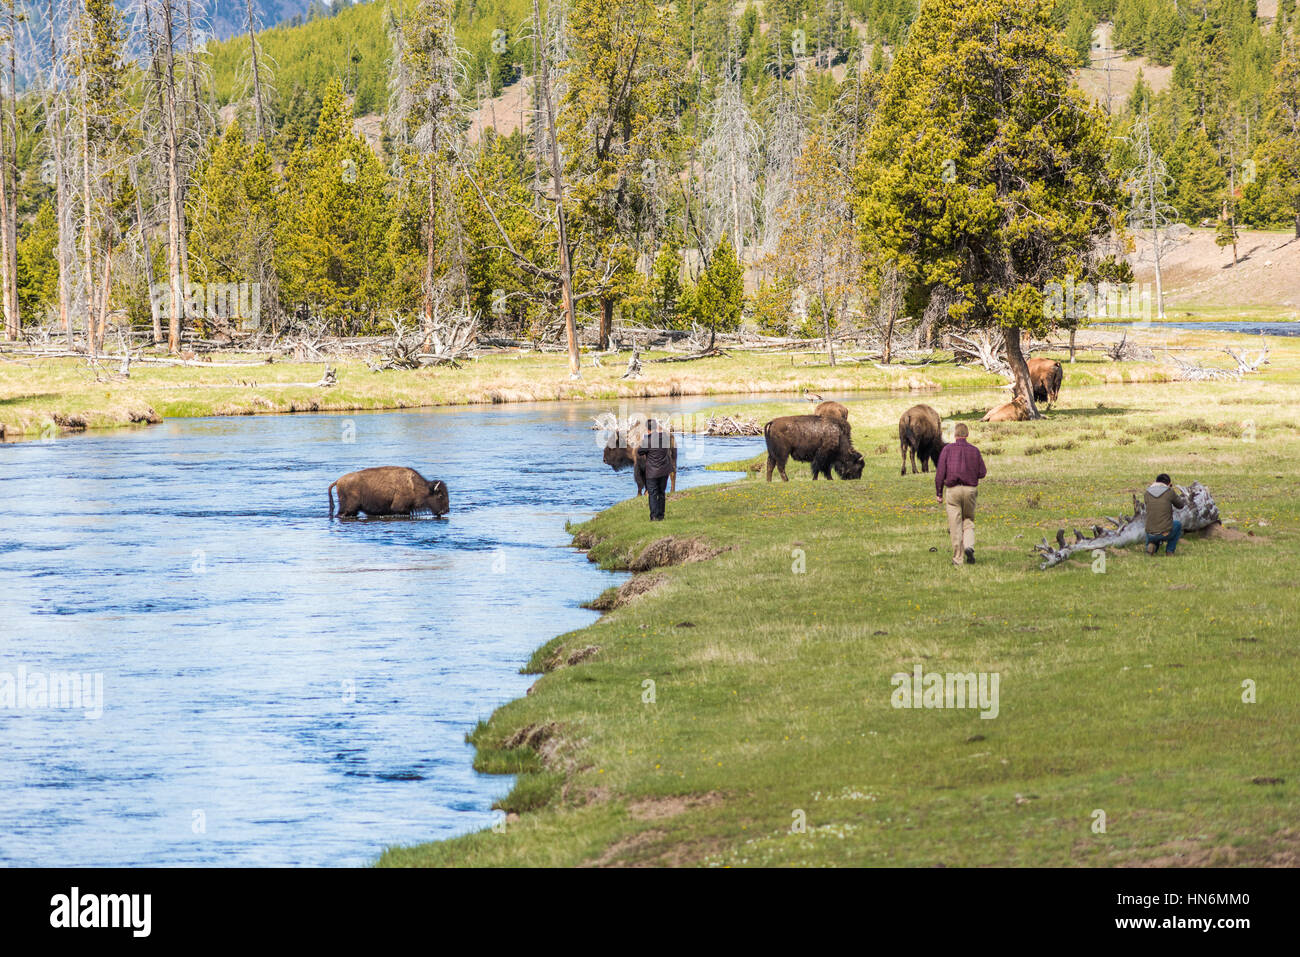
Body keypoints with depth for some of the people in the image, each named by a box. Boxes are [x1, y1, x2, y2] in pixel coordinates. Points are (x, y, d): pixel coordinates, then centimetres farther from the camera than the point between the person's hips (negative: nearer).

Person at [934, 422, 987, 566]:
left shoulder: (948, 449, -3)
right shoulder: (974, 451, 3)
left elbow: (940, 473, -6)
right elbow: (982, 473, 5)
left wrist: (938, 493, 2)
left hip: (952, 489, -2)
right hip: (970, 489, 2)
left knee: (955, 524, 2)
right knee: (969, 522, 14)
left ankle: (958, 558, 2)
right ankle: (969, 546, -11)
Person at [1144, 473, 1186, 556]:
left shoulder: (1146, 494, 1)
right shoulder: (1170, 492, -5)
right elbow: (1180, 505, 12)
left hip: (1151, 535, 2)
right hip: (1166, 534, -2)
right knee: (1178, 524, 32)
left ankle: (1151, 545, 11)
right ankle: (1170, 550, 22)